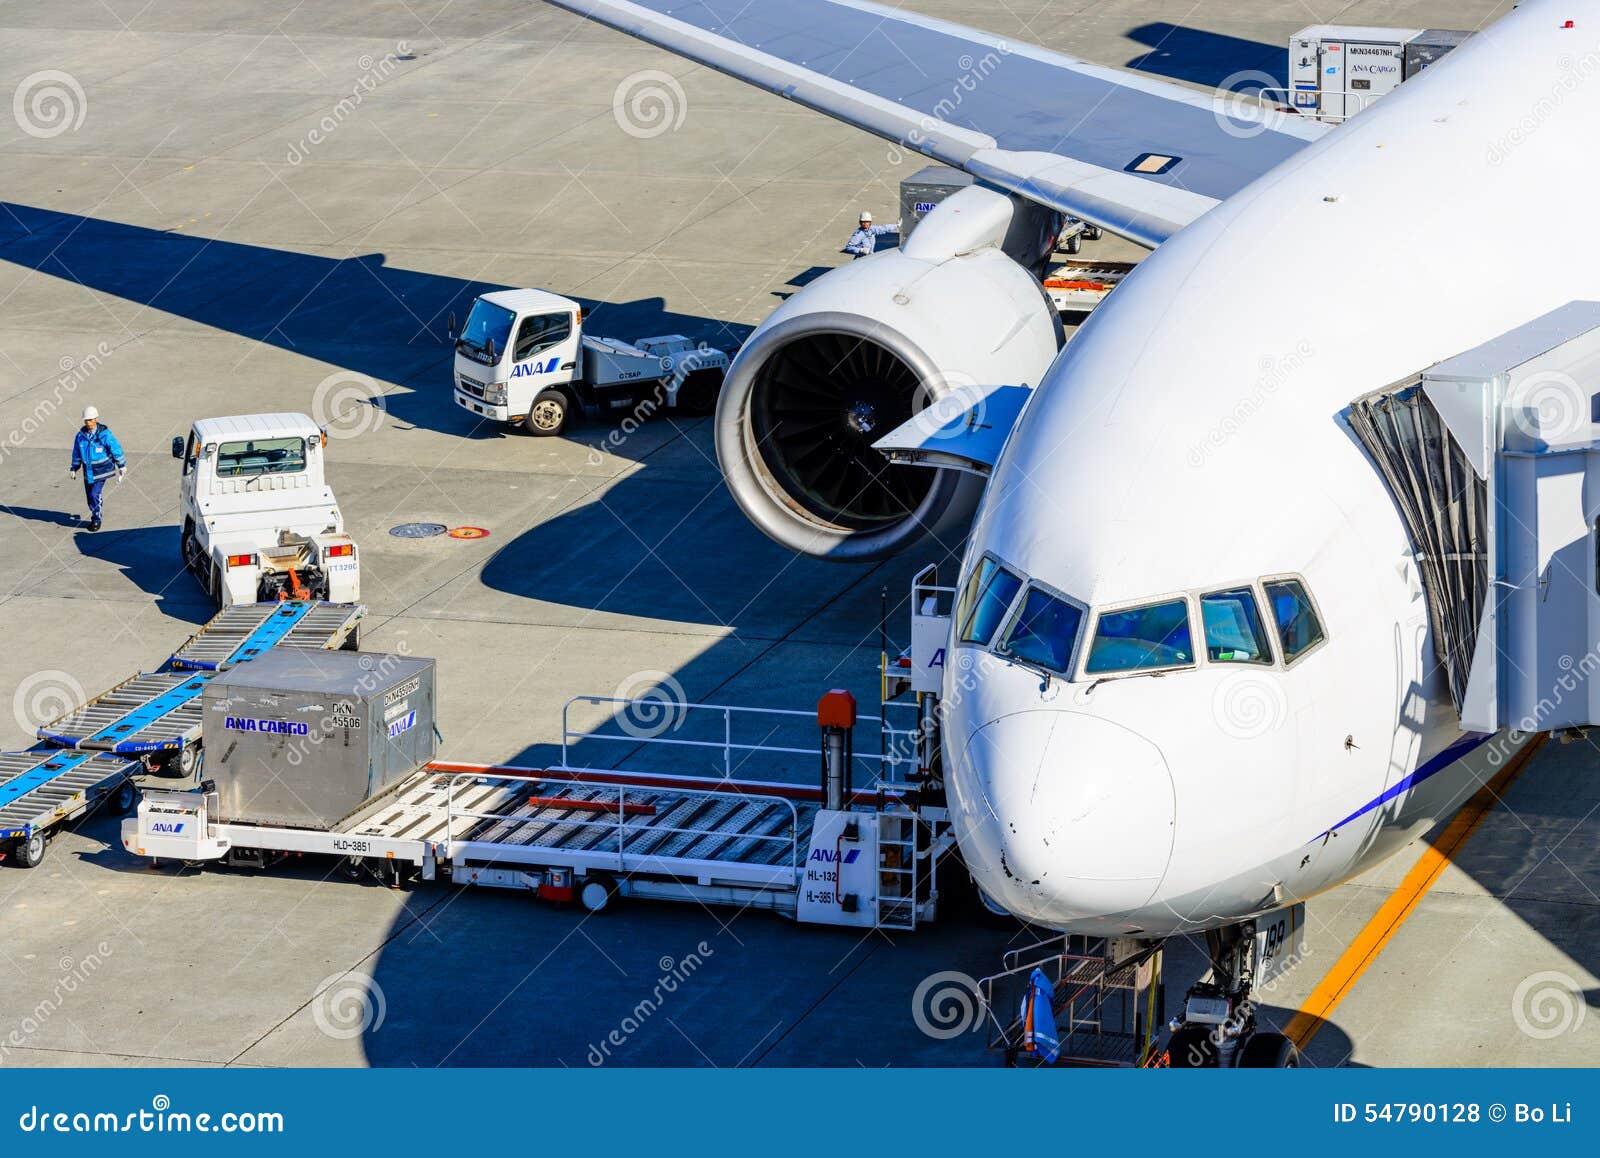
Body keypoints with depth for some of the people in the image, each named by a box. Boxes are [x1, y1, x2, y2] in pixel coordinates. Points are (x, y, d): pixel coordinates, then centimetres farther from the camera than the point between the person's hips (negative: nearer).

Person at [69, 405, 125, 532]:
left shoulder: (104, 433, -14)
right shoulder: (81, 435, -2)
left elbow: (116, 449, -6)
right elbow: (76, 453, 11)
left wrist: (122, 466, -1)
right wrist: (74, 469, 15)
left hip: (101, 470, -4)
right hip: (88, 470, 4)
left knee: (95, 494, -14)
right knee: (89, 496, 8)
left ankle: (96, 520, 1)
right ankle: (94, 518, 27)